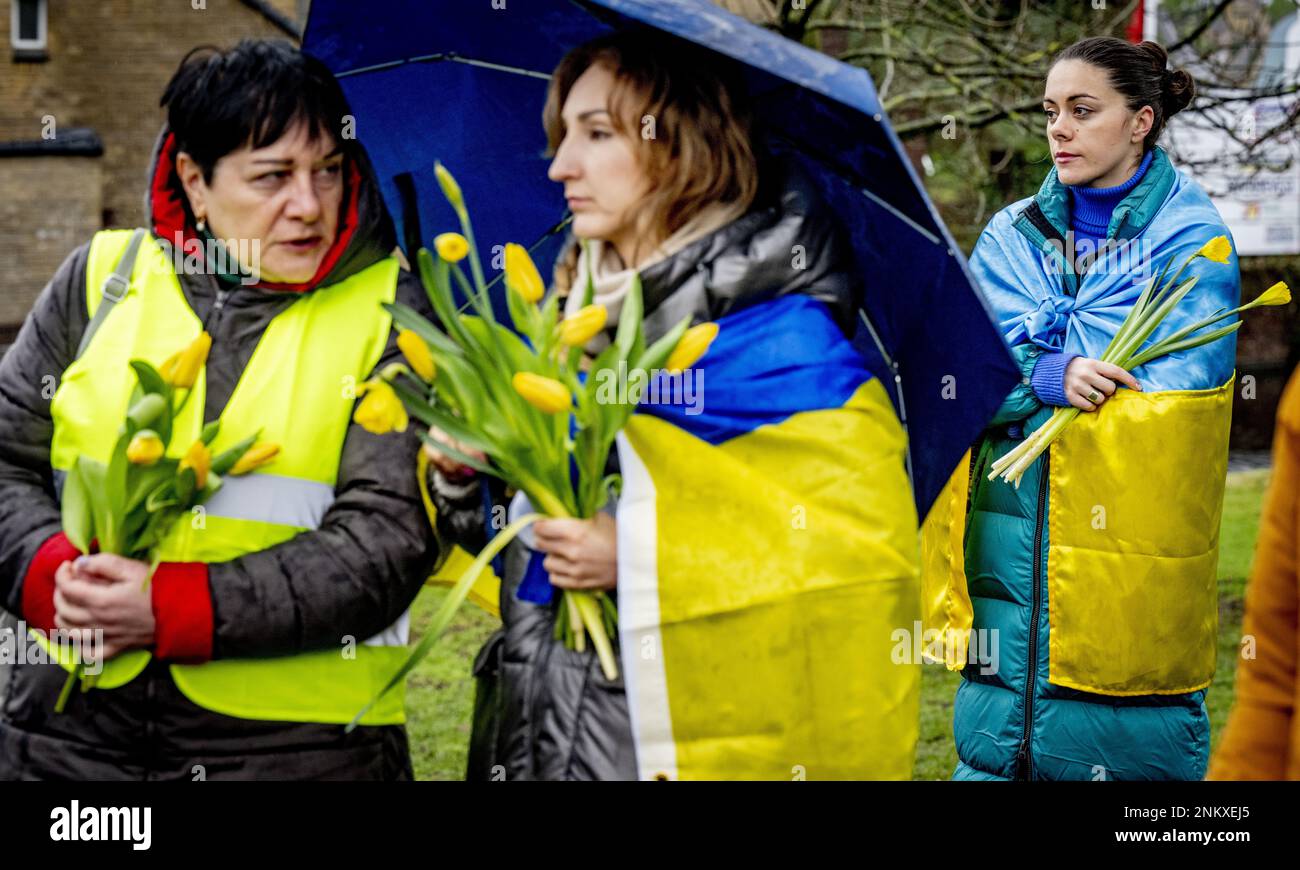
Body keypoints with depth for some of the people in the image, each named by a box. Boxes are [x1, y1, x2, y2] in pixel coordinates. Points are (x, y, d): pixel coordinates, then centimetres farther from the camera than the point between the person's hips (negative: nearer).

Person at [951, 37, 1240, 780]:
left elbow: (1169, 395, -12)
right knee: (993, 743, 6)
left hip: (1135, 553, -3)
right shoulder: (1011, 237, 12)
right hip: (1014, 548, 4)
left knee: (1132, 747, 0)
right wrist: (1047, 376, -19)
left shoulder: (1191, 240, 0)